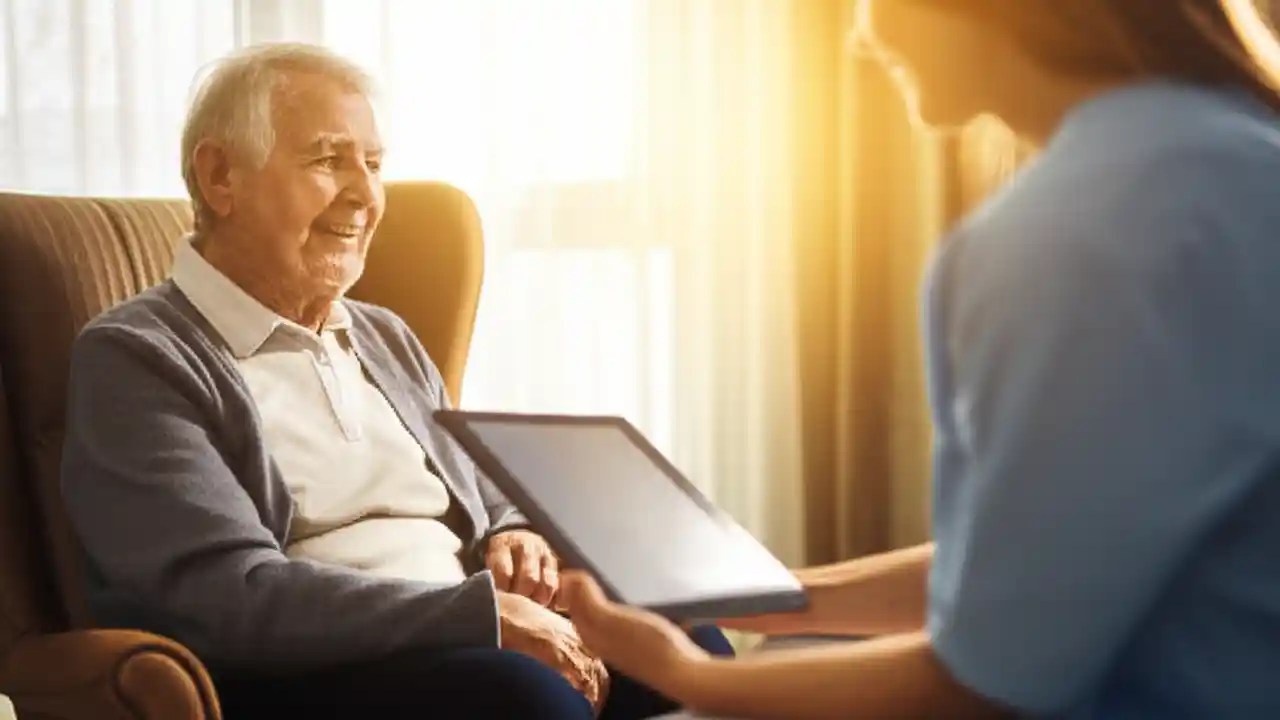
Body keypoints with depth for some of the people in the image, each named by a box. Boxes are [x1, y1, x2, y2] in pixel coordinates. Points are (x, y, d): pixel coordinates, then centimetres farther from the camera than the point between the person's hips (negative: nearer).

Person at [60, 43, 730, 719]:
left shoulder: (386, 339, 21)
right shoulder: (135, 358, -4)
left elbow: (488, 505, 28)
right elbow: (232, 600, -17)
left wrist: (517, 543, 2)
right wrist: (489, 611, -19)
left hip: (468, 654, 7)